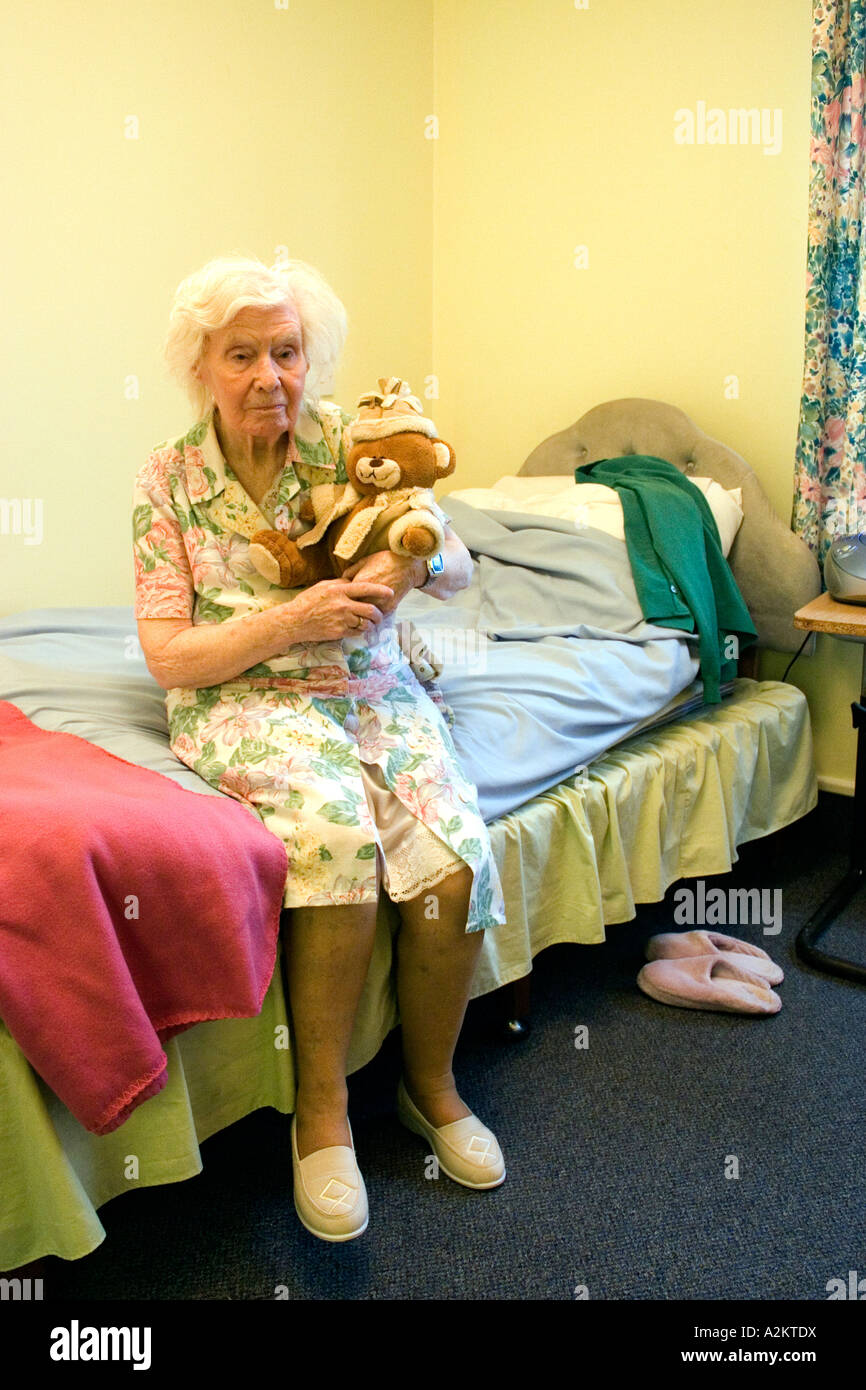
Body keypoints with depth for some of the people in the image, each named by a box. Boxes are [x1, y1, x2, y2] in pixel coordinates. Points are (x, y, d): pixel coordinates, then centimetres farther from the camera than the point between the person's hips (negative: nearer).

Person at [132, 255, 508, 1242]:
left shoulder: (346, 441, 2)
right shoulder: (168, 478, -2)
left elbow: (457, 571, 2)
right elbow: (168, 655, -6)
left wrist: (418, 553, -22)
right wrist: (292, 621, -19)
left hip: (372, 689, 3)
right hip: (244, 701, -2)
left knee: (457, 862, -22)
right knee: (336, 827, -34)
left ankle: (431, 1081, 5)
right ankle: (321, 1109, -16)